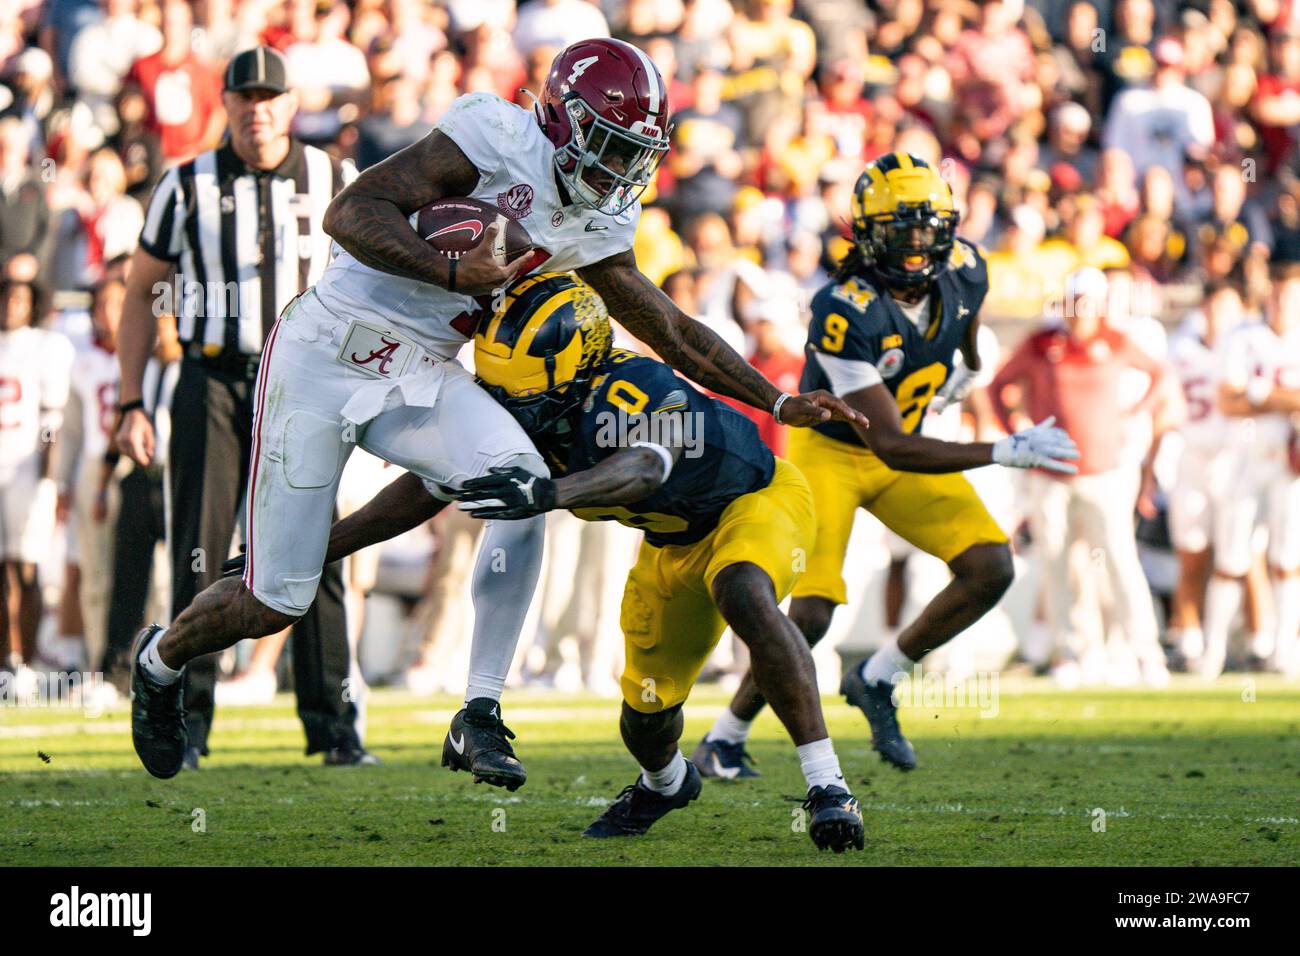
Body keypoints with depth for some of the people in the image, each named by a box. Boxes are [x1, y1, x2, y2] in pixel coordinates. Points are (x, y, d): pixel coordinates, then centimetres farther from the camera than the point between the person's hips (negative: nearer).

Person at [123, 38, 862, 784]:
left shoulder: (595, 229, 6)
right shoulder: (499, 140, -17)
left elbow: (674, 332, 17)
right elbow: (351, 212, -24)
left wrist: (778, 402, 15)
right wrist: (456, 273, -34)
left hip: (418, 376, 6)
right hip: (325, 357, -6)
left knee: (522, 481, -24)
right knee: (275, 603, -2)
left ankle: (482, 711, -17)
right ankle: (163, 659, 32)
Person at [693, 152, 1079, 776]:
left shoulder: (960, 272, -15)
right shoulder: (844, 313, -34)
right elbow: (890, 446, -34)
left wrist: (969, 365, 32)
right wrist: (1005, 453, -37)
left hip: (902, 451, 6)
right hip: (831, 451, -6)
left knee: (990, 570, -11)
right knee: (810, 615, -17)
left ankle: (876, 681, 8)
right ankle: (723, 739, 5)